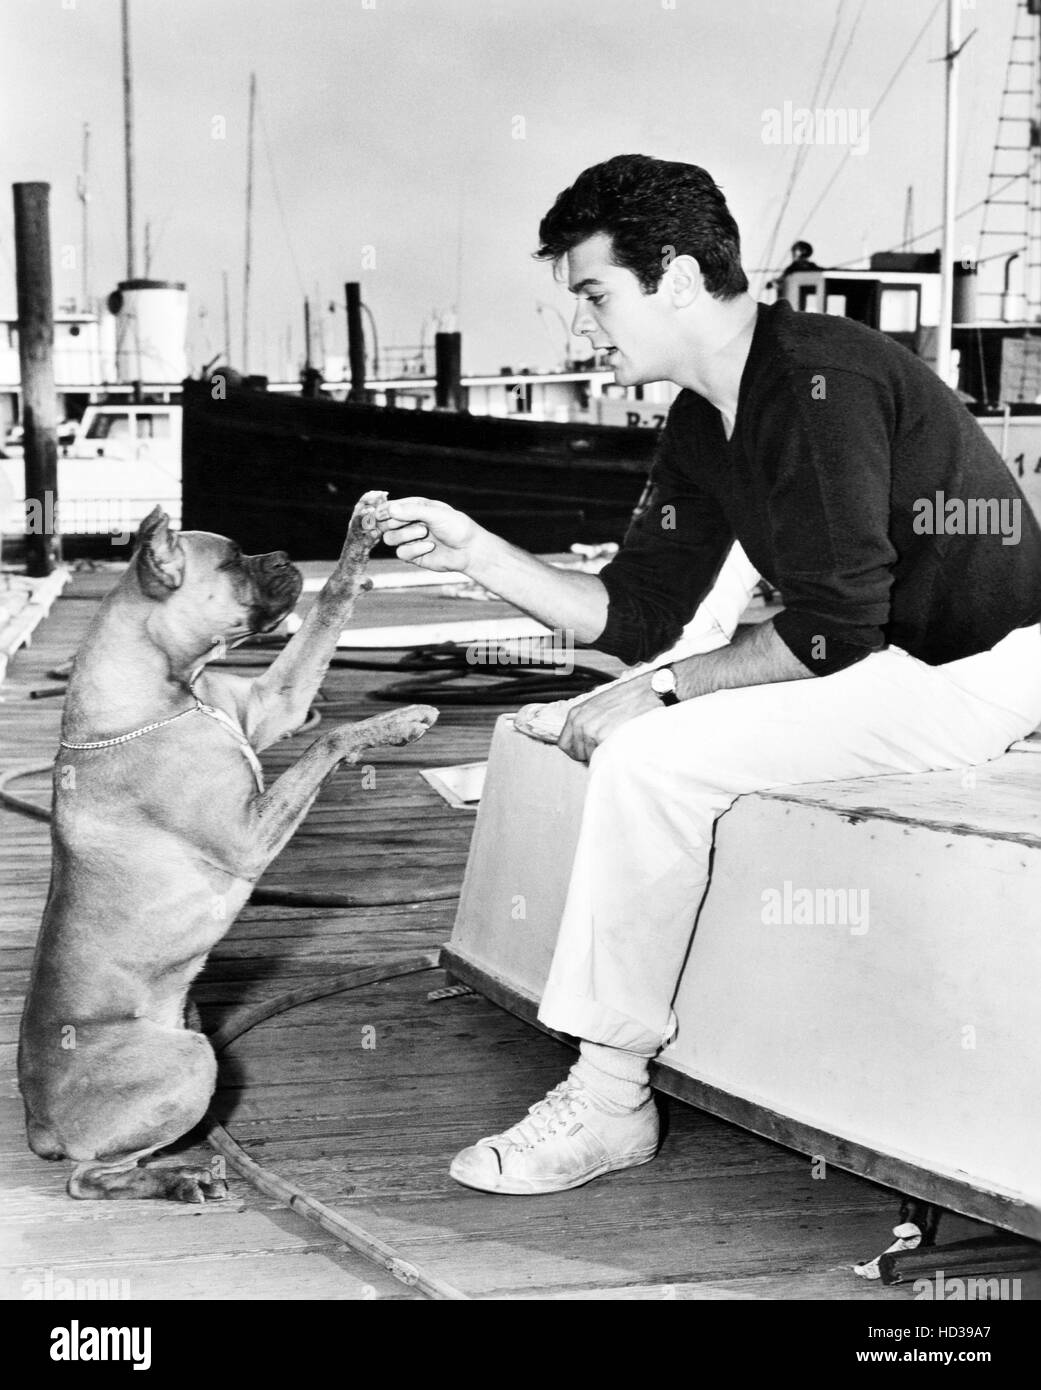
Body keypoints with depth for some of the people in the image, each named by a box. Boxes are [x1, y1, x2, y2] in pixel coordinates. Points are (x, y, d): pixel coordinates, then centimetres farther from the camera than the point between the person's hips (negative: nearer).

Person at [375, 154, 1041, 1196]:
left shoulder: (823, 379, -20)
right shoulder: (703, 427, 9)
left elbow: (834, 627, -22)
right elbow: (633, 616, 9)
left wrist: (663, 693, -13)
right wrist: (474, 552, 0)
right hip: (888, 664, 10)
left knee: (651, 756, -20)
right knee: (618, 736, 11)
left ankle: (606, 1101, -9)